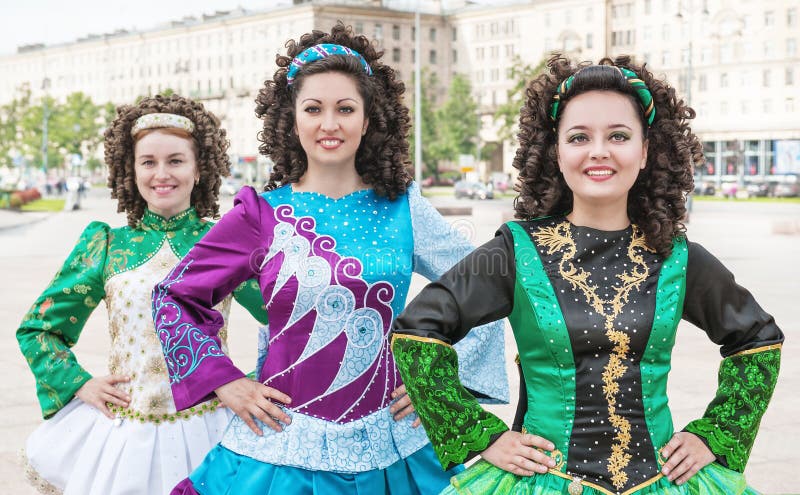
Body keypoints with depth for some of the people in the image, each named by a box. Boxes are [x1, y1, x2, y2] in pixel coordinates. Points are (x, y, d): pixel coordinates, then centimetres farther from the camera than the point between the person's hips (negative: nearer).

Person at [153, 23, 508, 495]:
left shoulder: (403, 208, 0)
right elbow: (173, 297, 5)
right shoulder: (262, 213, -3)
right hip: (283, 450, -1)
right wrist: (225, 383, -2)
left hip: (392, 450, 1)